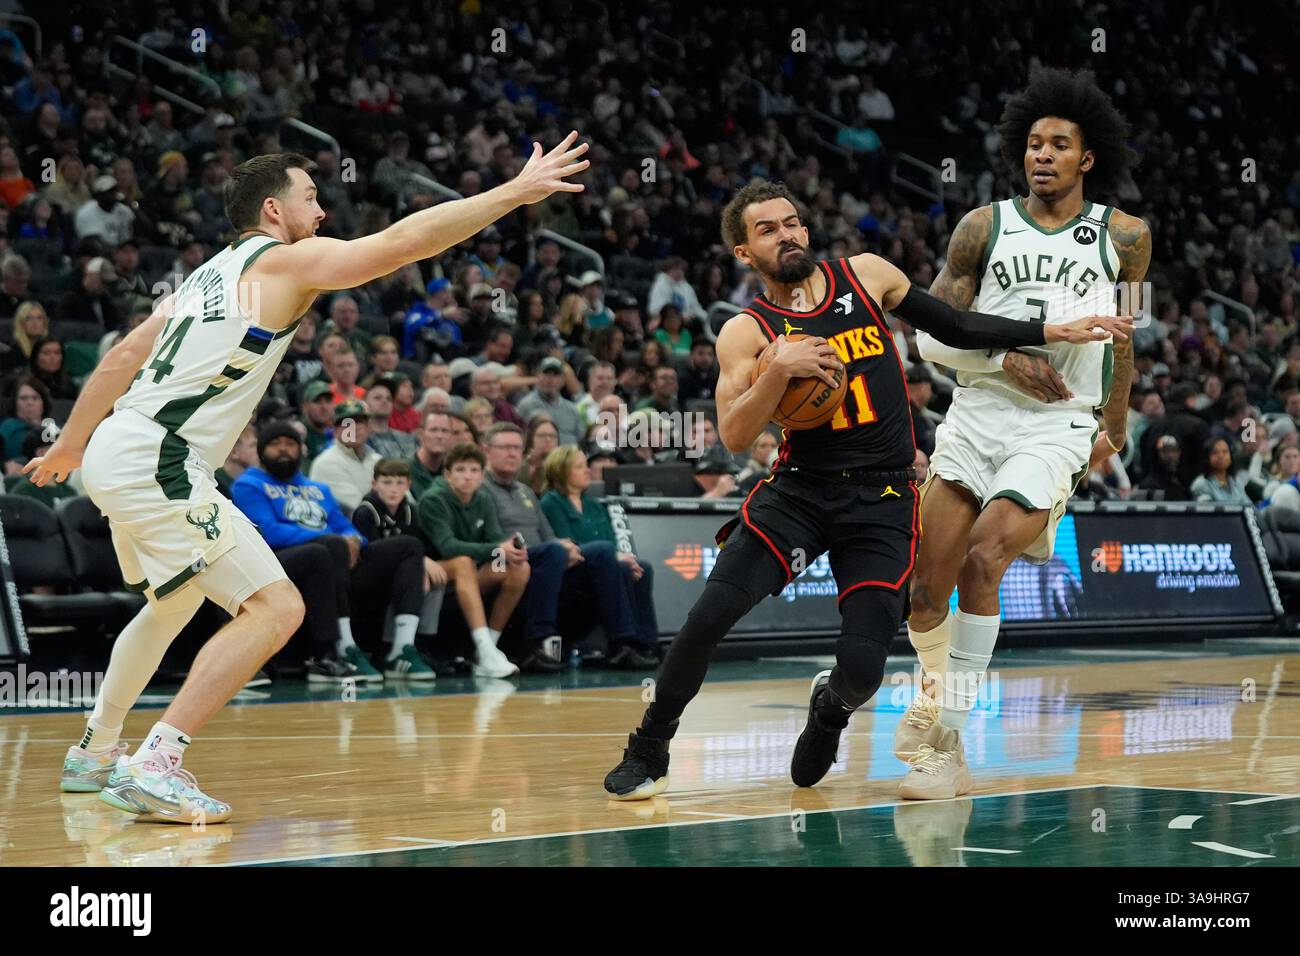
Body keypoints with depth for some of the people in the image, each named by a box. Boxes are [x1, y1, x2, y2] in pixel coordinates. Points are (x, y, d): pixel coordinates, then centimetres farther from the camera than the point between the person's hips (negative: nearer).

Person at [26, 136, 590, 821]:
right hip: (157, 464, -10)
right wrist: (516, 192, -11)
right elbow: (405, 239, -13)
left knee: (174, 604, 31)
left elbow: (121, 360, 24)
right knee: (275, 608, -12)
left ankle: (94, 753, 39)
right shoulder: (284, 260, -5)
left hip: (115, 454, 10)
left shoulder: (210, 274, 20)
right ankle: (154, 768, -18)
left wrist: (70, 444, 35)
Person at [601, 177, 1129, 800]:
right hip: (799, 491, -1)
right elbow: (733, 438, -14)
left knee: (863, 666, -13)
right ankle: (647, 751, 3)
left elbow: (958, 328, 12)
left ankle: (829, 707, 27)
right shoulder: (747, 332, -3)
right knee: (708, 617, -19)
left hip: (883, 500, 1)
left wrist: (1055, 333, 7)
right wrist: (779, 369, -28)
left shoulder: (866, 275, 3)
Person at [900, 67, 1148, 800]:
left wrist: (1116, 428, 23)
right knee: (927, 587, -1)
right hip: (975, 415, 2)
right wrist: (1005, 357, -14)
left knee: (983, 559, -23)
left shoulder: (1124, 237, 4)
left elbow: (1124, 334, 18)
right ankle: (934, 693, 31)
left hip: (1055, 428, -2)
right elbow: (932, 334, 2)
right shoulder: (984, 228, 4)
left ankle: (949, 742, -15)